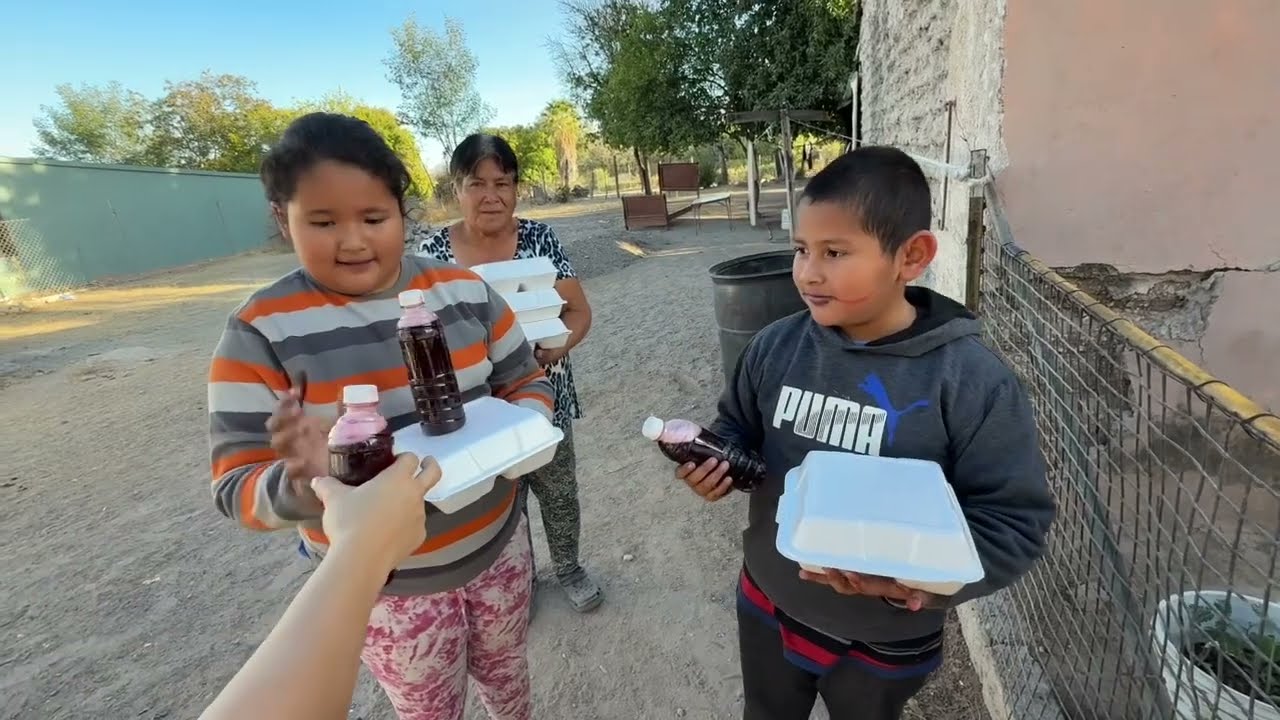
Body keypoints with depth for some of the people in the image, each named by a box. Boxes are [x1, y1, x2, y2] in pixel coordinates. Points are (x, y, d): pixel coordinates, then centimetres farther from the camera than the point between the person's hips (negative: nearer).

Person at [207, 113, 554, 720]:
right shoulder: (260, 332, -17)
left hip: (497, 543, 3)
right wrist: (303, 481, -38)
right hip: (388, 584, -3)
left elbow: (526, 382, -1)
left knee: (505, 671, 30)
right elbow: (239, 489, -16)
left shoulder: (464, 290, -9)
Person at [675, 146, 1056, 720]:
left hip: (885, 640, -2)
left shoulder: (972, 382, -22)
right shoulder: (775, 347, -12)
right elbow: (739, 430, 4)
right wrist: (713, 460, -18)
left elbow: (1014, 521, -18)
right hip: (768, 604, 3)